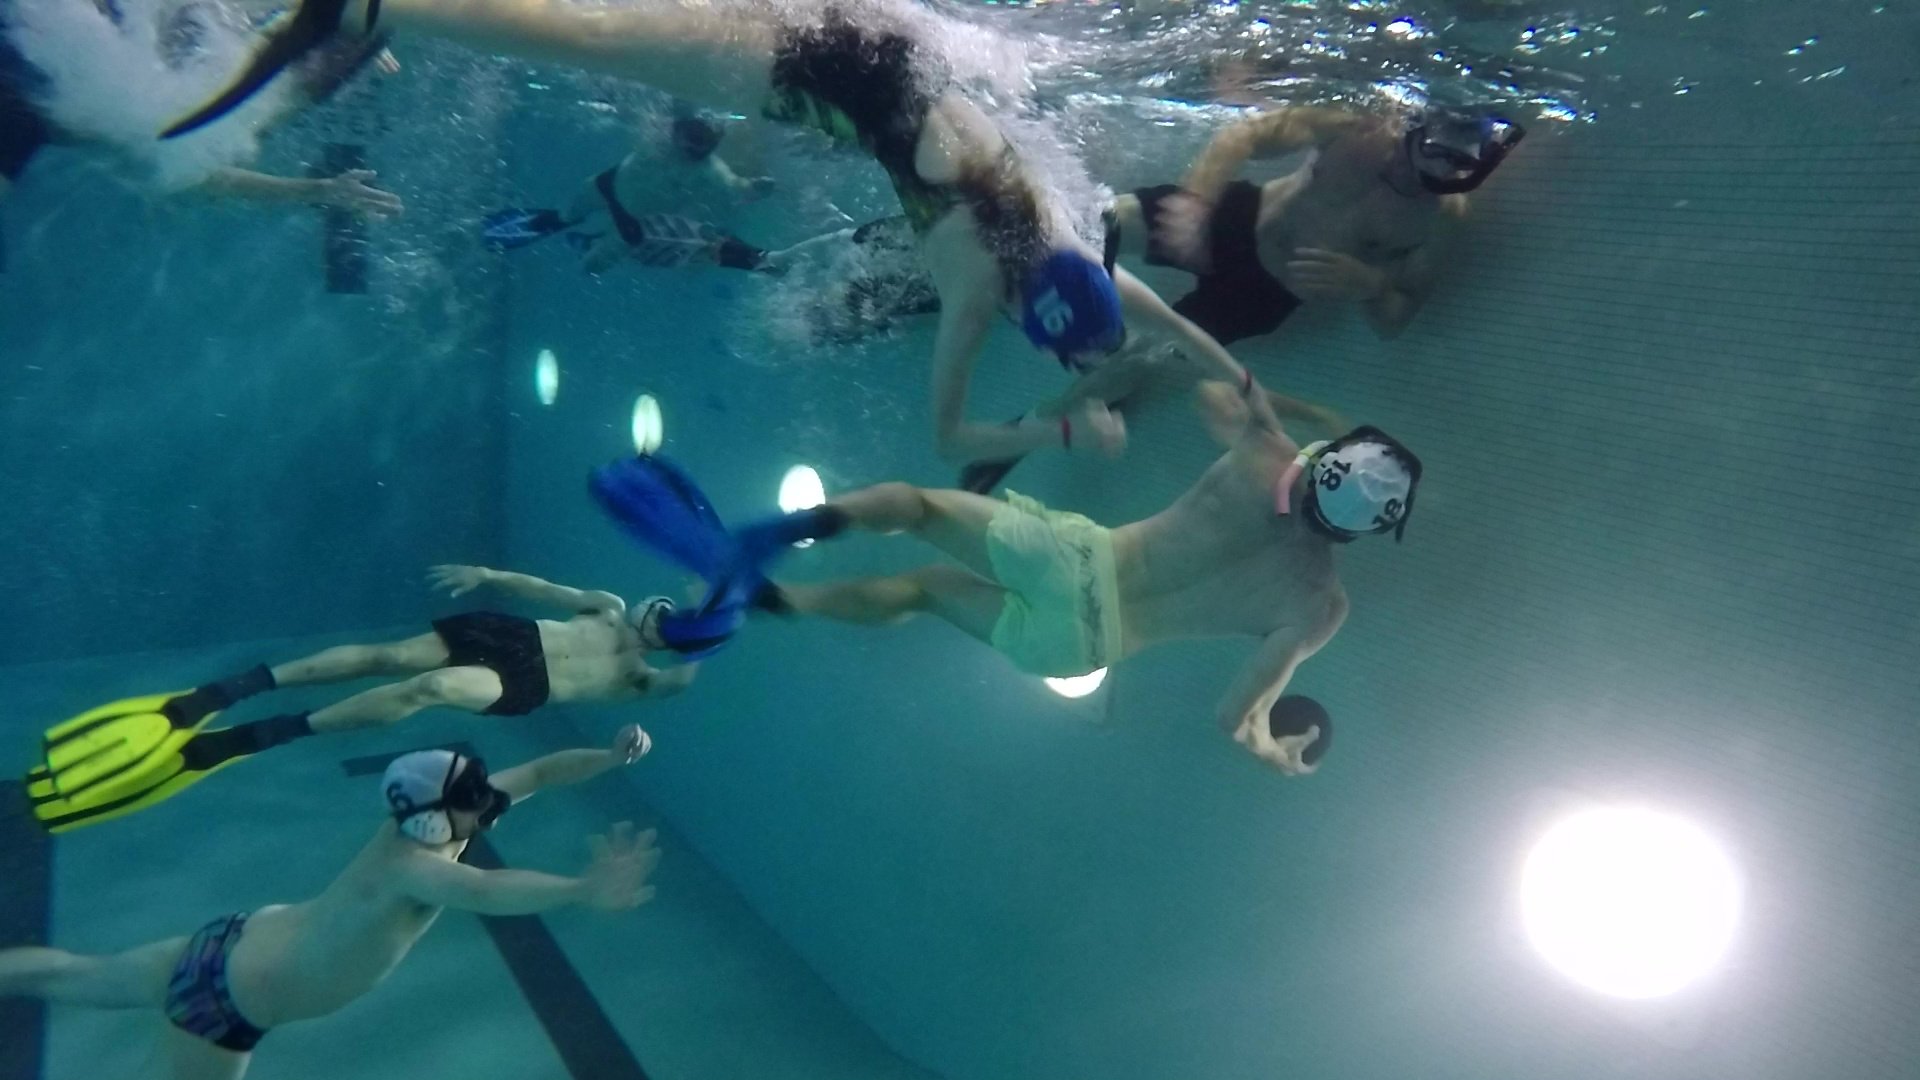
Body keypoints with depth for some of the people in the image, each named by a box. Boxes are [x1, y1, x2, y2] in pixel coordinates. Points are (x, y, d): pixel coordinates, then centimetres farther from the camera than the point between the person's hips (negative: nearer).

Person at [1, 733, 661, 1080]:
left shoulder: (429, 825, -12)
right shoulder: (411, 863, -37)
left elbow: (536, 773, -6)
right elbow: (484, 891, -60)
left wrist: (613, 756, -17)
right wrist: (582, 891, -73)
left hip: (244, 946, 8)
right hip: (231, 995, -8)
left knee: (79, 977, 26)